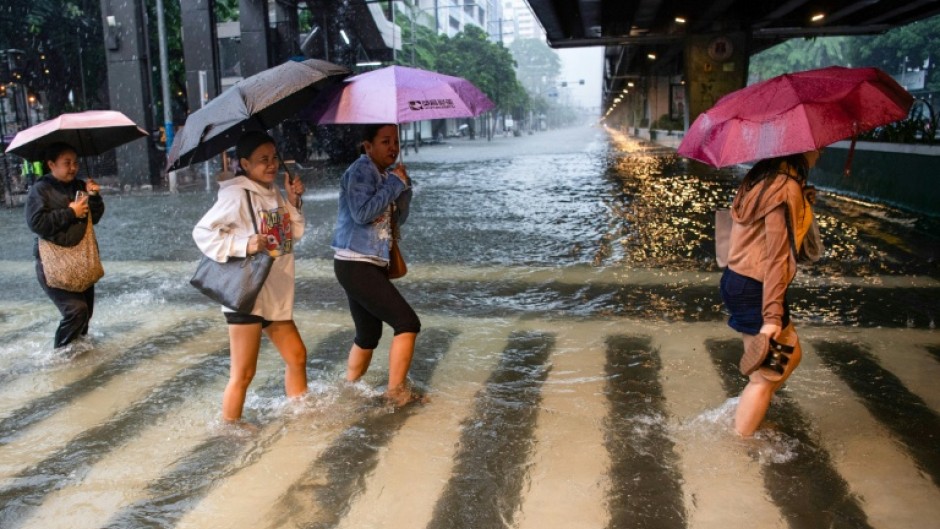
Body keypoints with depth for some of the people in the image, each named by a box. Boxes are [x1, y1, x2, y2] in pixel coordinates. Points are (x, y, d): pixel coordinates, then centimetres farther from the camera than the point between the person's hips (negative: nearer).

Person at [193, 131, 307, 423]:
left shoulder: (274, 193, 10)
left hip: (276, 295, 9)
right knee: (243, 373, -2)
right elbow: (202, 232, -17)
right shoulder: (236, 195, -14)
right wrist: (244, 245, -28)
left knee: (296, 356, 20)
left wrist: (294, 202, 2)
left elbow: (295, 233, 16)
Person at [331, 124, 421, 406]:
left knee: (369, 334, 17)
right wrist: (395, 184, -17)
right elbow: (362, 213, -25)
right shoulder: (360, 170, -12)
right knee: (408, 323, -10)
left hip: (371, 264, 9)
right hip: (356, 265, -9)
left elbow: (397, 219, 15)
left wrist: (405, 186, 0)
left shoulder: (383, 174, 13)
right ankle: (396, 392, -1)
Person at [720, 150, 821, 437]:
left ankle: (744, 417, 31)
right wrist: (772, 316, -23)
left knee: (790, 355, 22)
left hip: (737, 281, 10)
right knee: (766, 375, 6)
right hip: (754, 291, -10)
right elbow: (777, 256, -23)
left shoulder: (762, 177, 9)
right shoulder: (787, 188, -19)